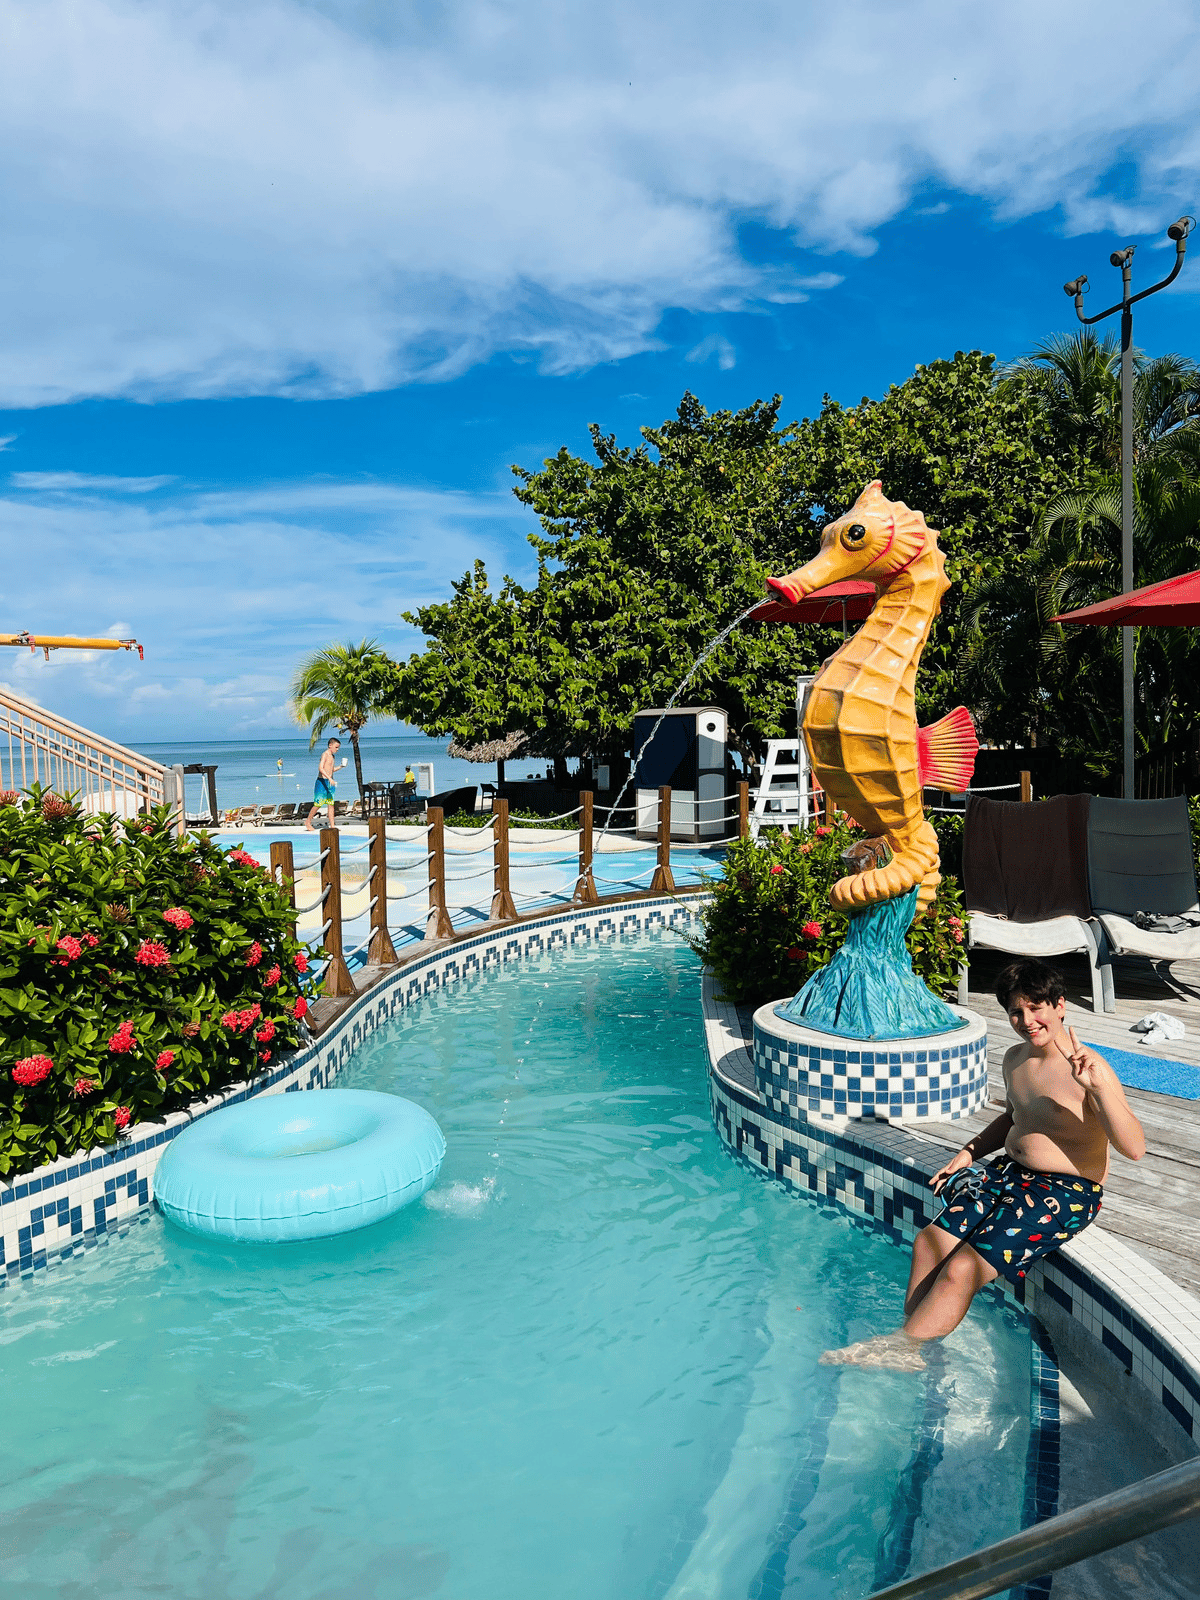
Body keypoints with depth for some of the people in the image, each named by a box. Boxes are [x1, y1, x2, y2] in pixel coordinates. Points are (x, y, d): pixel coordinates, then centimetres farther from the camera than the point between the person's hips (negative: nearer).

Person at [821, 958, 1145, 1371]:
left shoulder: (1089, 1068, -17)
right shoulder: (1015, 1058, 7)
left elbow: (1134, 1148, -26)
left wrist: (1100, 1087, -39)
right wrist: (968, 1153, 14)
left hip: (1067, 1193, -8)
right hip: (1011, 1172, 8)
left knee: (962, 1269, -20)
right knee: (929, 1241, -9)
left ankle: (899, 1347, -10)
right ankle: (911, 1347, -2)